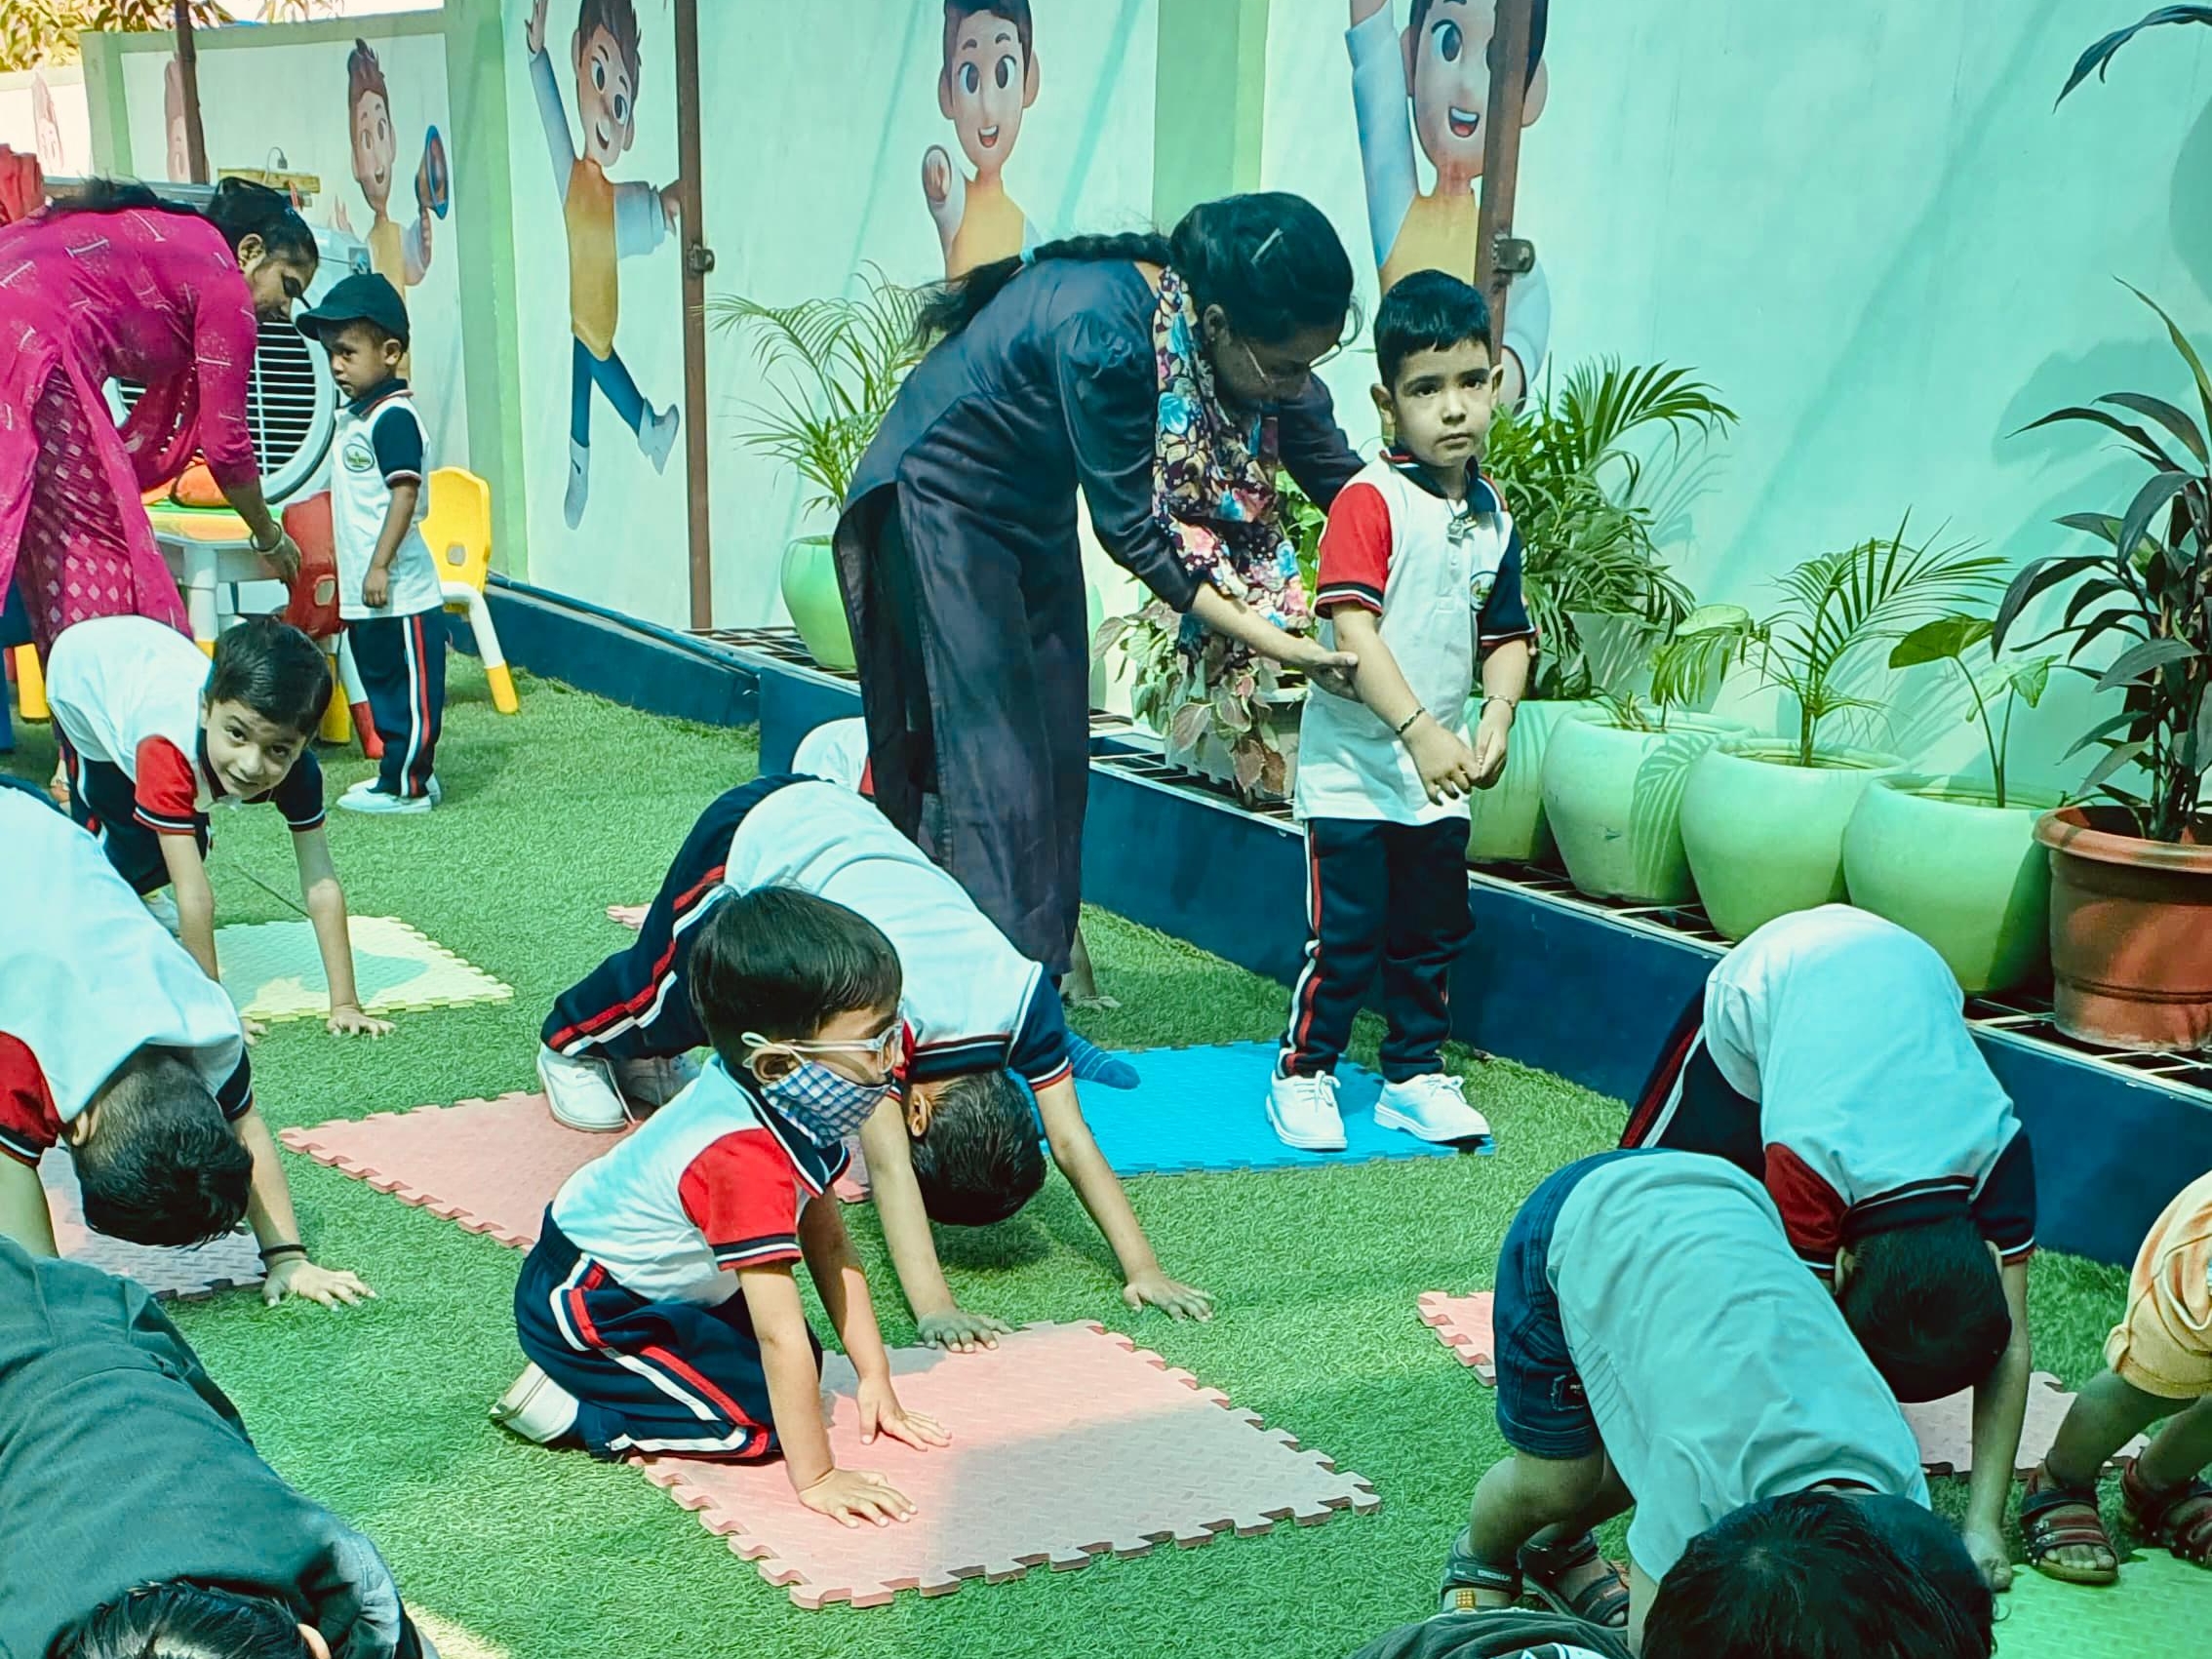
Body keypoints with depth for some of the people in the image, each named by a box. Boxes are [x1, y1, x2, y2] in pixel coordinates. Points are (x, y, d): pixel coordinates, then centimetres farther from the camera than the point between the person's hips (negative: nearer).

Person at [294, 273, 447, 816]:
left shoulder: (393, 416, -14)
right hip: (362, 593, 11)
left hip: (397, 590, -11)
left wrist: (380, 566, -23)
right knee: (382, 684, 16)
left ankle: (405, 786, 2)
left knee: (410, 689, -2)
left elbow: (405, 494, -21)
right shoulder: (352, 418, 16)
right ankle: (408, 772, 24)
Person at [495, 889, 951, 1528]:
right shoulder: (746, 1157, -36)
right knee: (759, 1418, -13)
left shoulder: (796, 1106, -8)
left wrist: (875, 1377, 1)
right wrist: (815, 1478, -28)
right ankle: (571, 1407, -3)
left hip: (650, 1280, 9)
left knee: (801, 1367, 7)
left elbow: (829, 1244, 1)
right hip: (581, 1303, -9)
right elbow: (780, 1335, -33)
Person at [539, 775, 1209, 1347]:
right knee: (668, 986, 14)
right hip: (756, 834, -5)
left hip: (841, 821, 5)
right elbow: (887, 1168, -44)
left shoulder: (1022, 992, -27)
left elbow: (1072, 1141, -24)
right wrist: (933, 1308, -52)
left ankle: (643, 1060, 52)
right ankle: (571, 1044, 47)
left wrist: (1144, 1269, -29)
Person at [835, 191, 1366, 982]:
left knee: (1057, 759, 7)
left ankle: (1047, 974, 16)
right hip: (942, 507, -8)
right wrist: (1269, 639, -31)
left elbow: (1337, 474, -5)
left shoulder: (1236, 333, -15)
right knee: (992, 767, -9)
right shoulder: (1104, 336, -37)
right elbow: (1132, 532, -29)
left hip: (1035, 513, 8)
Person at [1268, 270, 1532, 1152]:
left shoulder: (1493, 518, 6)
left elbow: (1507, 637, 11)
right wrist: (1420, 730, -27)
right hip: (1354, 764, -6)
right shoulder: (1370, 501, -14)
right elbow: (1351, 631, -22)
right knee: (1345, 934, -1)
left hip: (1439, 777, 6)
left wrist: (1496, 719, -7)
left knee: (1433, 934, 14)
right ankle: (1303, 1073, 15)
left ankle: (1415, 1077, 28)